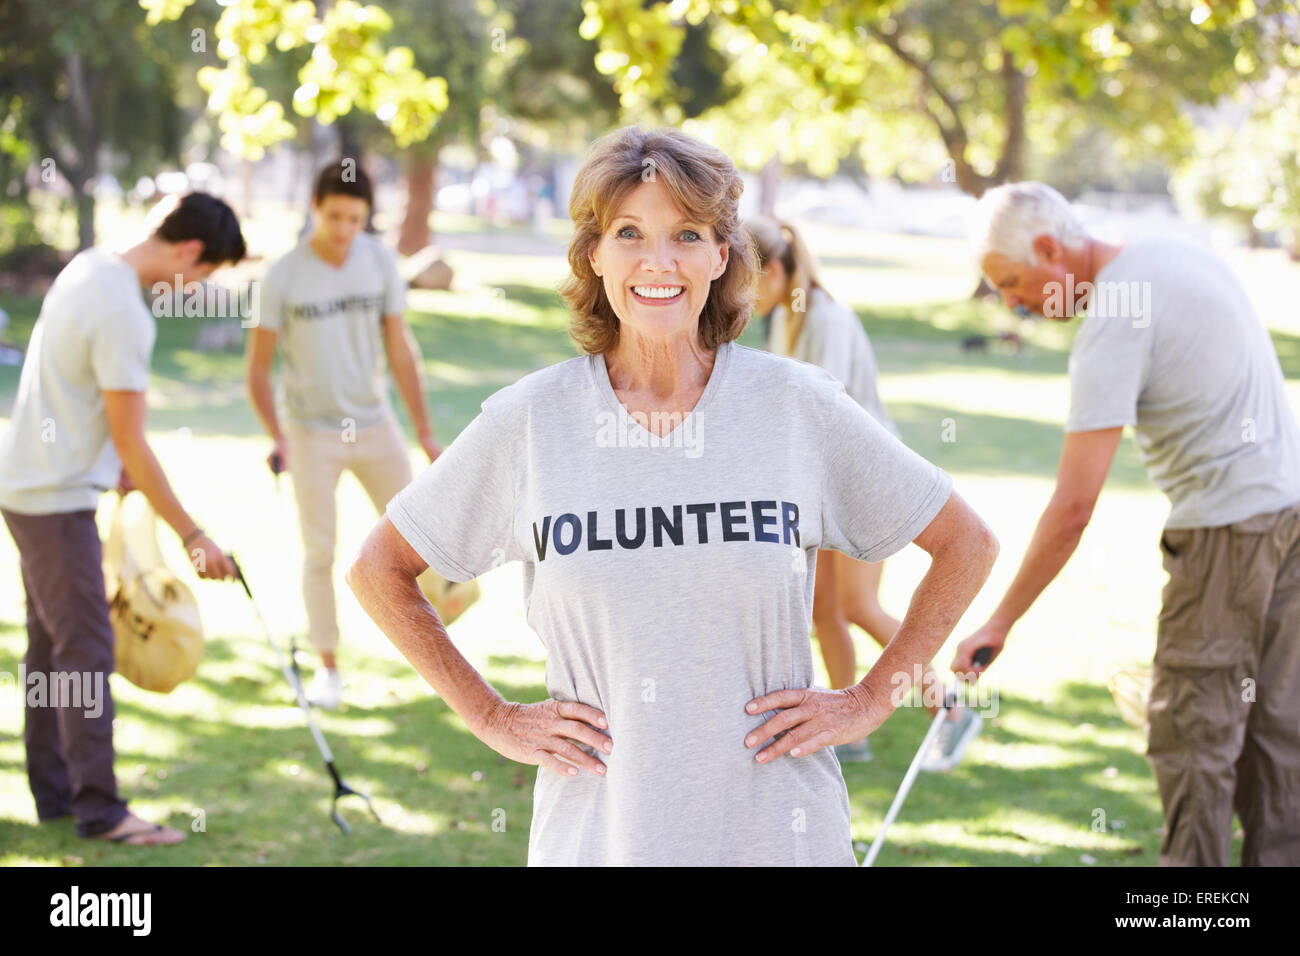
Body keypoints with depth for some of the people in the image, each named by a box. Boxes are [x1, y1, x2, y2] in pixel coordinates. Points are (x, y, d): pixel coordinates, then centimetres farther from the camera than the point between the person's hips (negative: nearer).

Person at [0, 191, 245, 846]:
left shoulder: (90, 266, 6)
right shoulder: (124, 316, -23)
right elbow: (132, 444, -20)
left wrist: (119, 467, 24)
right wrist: (192, 536, -16)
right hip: (57, 498, -10)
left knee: (52, 641, 15)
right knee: (86, 649, -6)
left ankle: (53, 791, 23)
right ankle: (100, 809, -1)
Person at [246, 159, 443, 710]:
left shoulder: (379, 262, -5)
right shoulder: (283, 278, -13)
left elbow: (399, 350, 1)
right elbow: (258, 367, -8)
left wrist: (425, 433, 1)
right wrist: (277, 437, -21)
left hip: (374, 422, 3)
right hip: (313, 432, -3)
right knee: (320, 554, 2)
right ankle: (327, 668, 14)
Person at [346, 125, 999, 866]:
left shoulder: (799, 407, -2)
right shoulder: (529, 420, -1)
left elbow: (968, 546, 8)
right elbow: (379, 570, 10)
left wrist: (870, 702, 1)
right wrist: (493, 719, 4)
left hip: (778, 827, 0)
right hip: (594, 829, 0)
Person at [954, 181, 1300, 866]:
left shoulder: (1114, 324, -19)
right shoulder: (1179, 252, 9)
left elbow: (1074, 506, -21)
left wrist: (1000, 622, -16)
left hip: (1227, 526, -9)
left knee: (1191, 733, -3)